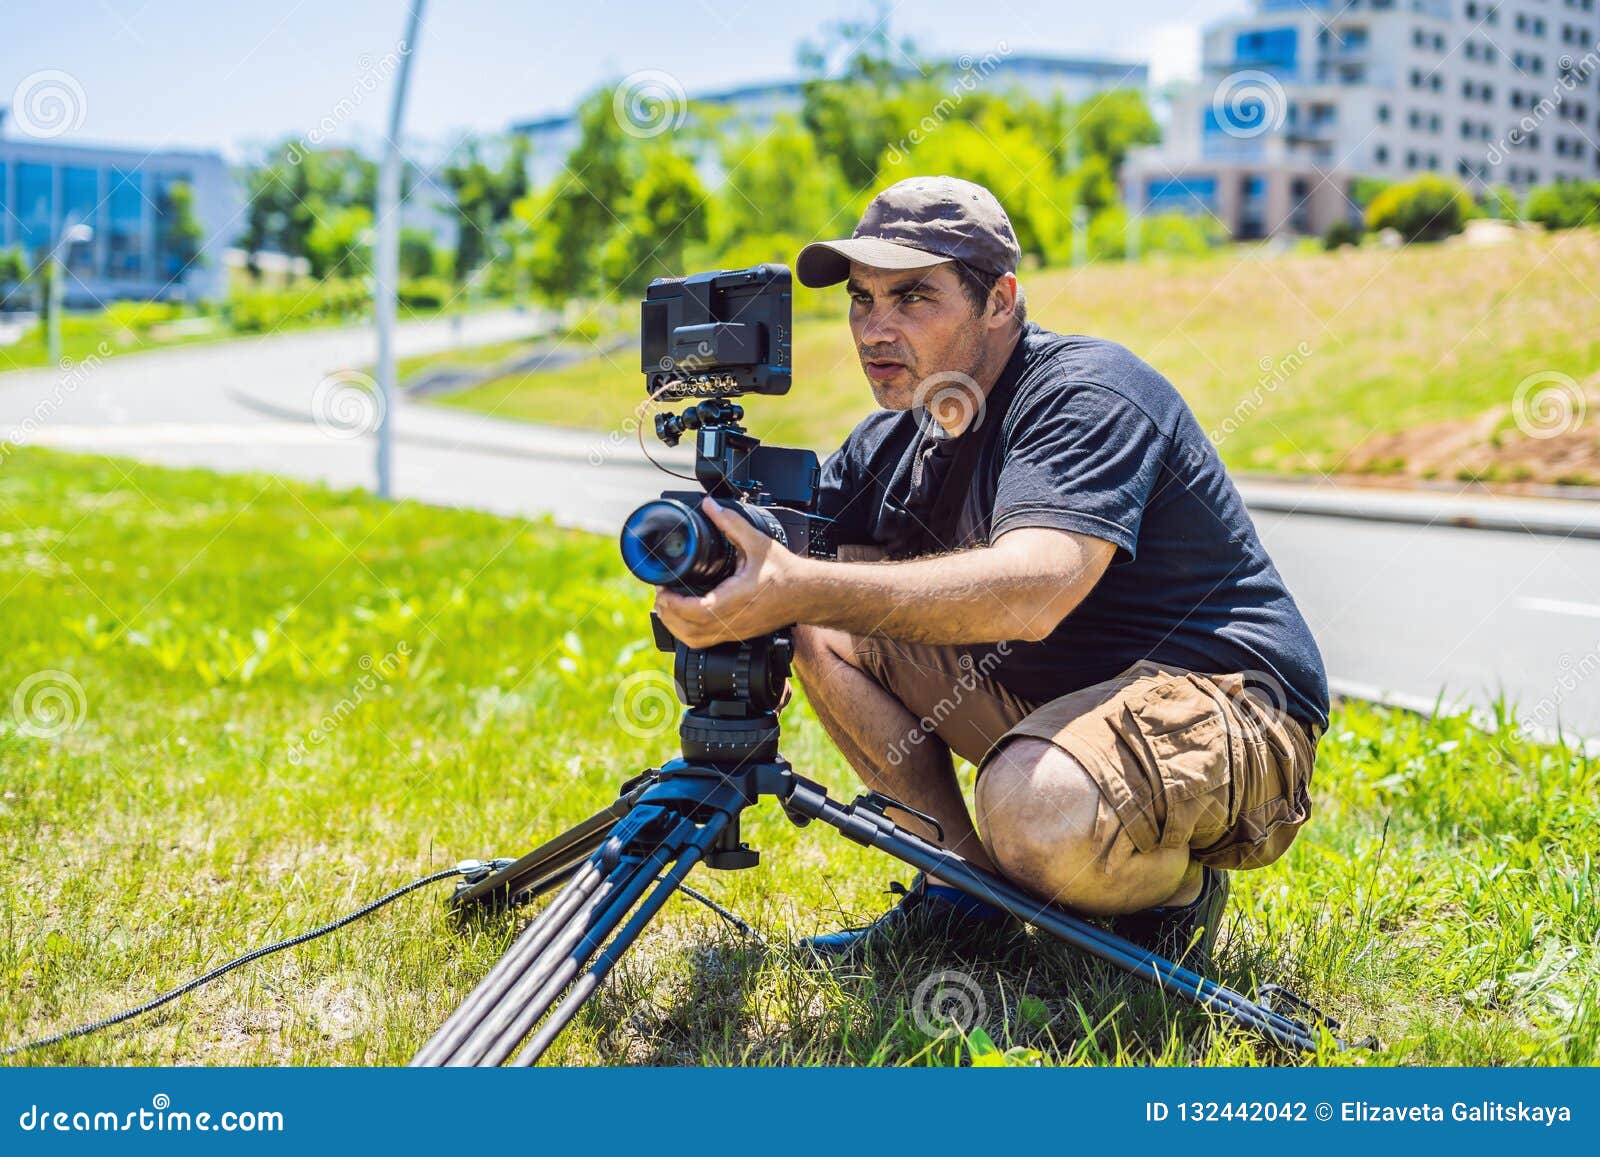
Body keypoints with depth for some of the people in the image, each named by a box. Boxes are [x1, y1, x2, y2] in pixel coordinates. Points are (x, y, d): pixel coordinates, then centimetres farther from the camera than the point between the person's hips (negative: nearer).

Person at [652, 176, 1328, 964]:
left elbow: (1031, 591, -38)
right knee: (822, 630, -1)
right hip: (1043, 695, 8)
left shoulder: (1090, 392, -20)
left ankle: (1177, 889, -3)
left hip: (1224, 698, -8)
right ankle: (959, 887, 5)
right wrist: (720, 579, -25)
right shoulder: (891, 443, 6)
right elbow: (802, 568, 0)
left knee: (1035, 809, -39)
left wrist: (801, 590, -46)